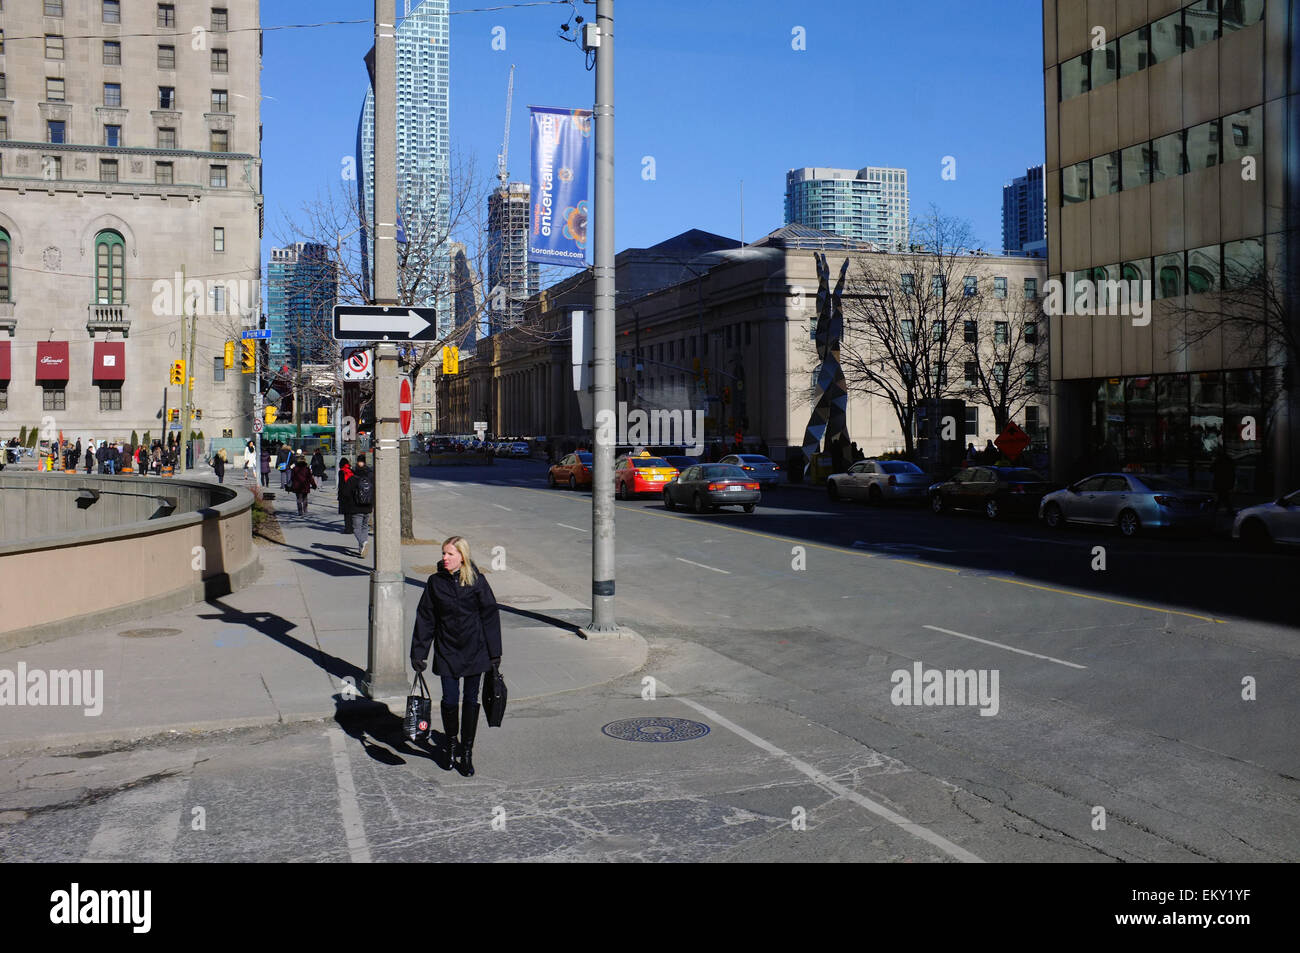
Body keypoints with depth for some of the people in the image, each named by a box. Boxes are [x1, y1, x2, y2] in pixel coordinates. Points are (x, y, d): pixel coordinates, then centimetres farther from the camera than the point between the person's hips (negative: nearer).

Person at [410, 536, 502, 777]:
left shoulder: (477, 580, -6)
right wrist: (418, 653, 1)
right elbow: (425, 618, 4)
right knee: (450, 701, 3)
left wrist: (494, 653, -2)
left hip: (475, 651, -1)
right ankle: (451, 746, 27)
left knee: (471, 701, 3)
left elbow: (490, 615, -1)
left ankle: (467, 753, 15)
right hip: (446, 651, 1)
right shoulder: (435, 582, -1)